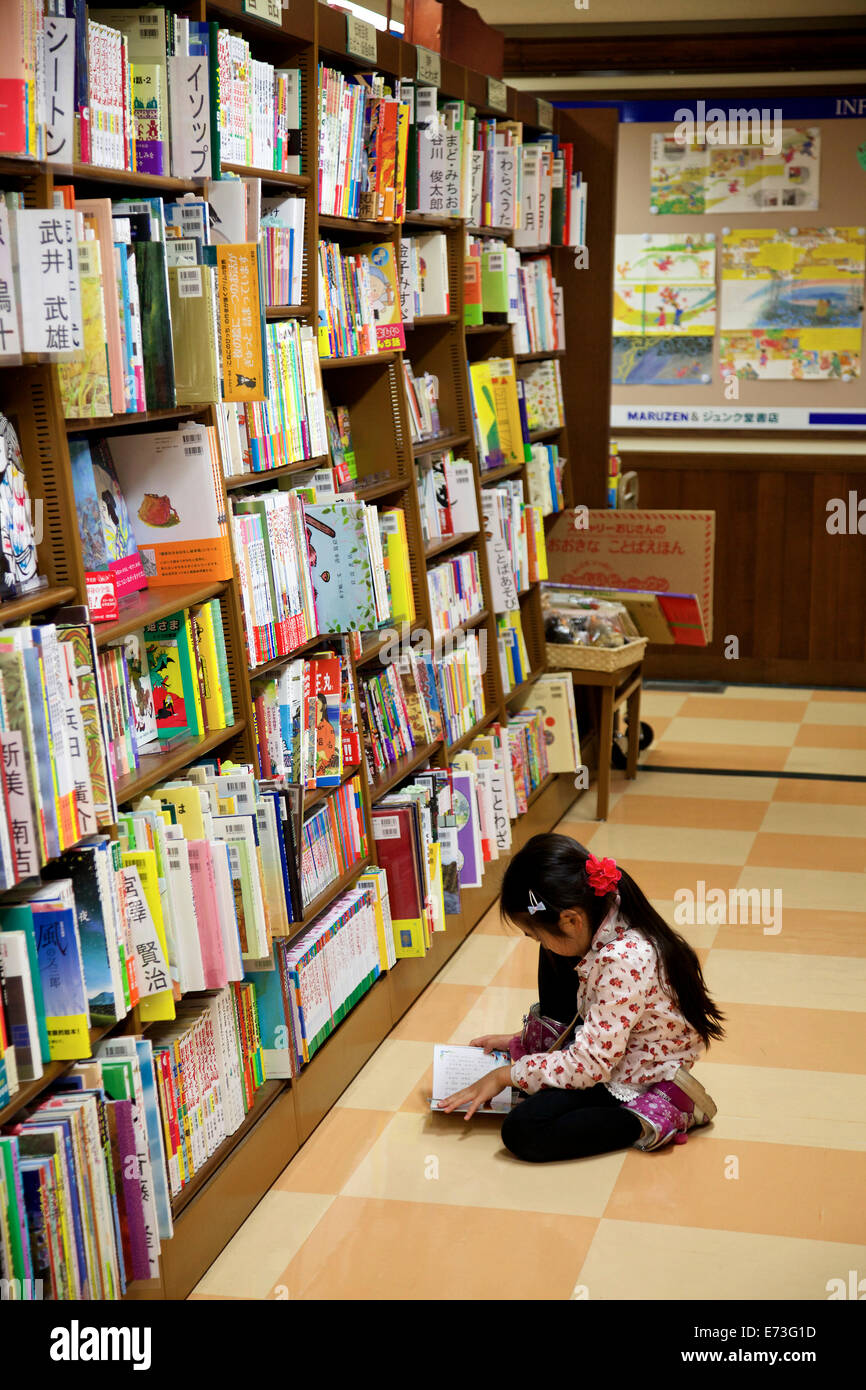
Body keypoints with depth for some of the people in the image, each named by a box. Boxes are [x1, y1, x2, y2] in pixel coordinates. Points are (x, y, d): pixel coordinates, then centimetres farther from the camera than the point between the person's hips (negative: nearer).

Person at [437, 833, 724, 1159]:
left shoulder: (624, 962, -34)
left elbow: (589, 1065, -30)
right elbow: (594, 1017, 13)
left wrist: (506, 1075, -19)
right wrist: (519, 1043, 10)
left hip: (633, 1081, -10)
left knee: (521, 1132, -22)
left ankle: (656, 1117, -14)